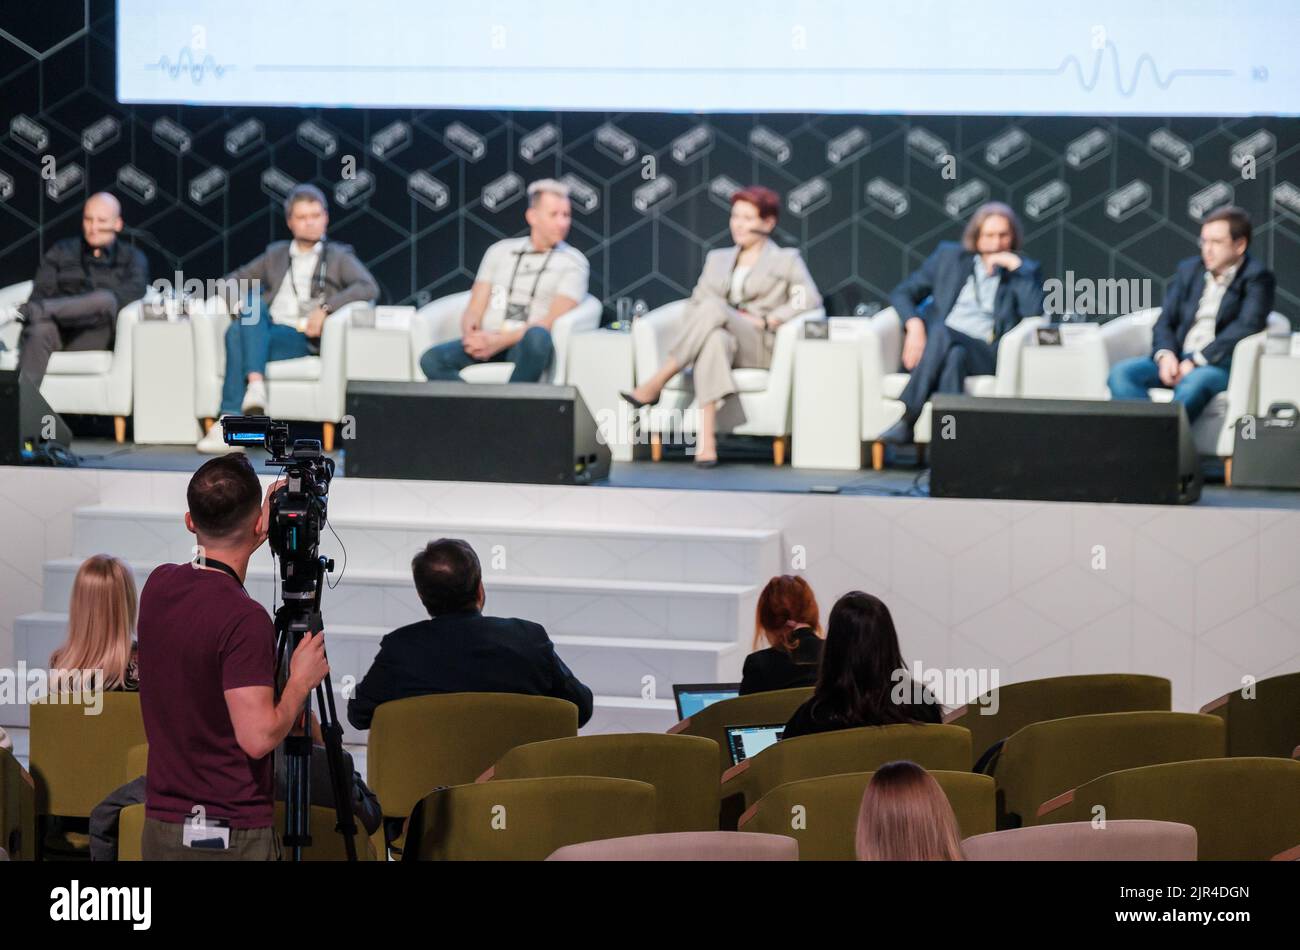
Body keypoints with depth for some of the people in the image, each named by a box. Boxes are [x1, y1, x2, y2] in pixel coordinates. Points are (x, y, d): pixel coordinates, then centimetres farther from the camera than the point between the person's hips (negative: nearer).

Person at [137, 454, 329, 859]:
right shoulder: (246, 619, -19)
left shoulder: (158, 587, 4)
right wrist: (302, 680, -6)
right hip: (233, 836, -7)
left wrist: (259, 536, 31)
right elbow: (258, 737, -22)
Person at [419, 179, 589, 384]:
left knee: (537, 336, -40)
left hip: (528, 345, -3)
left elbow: (553, 321, -6)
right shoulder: (500, 251, 18)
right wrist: (471, 336, -11)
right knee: (432, 359, -27)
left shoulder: (574, 262, 7)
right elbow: (474, 310, 14)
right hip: (488, 342, 3)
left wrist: (500, 341, -17)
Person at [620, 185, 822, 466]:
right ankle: (706, 438, -55)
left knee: (714, 306, -35)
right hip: (724, 340, 3)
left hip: (762, 345, -3)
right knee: (715, 339, -40)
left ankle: (654, 386, -34)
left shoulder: (785, 260, 15)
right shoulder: (718, 258, 29)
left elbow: (809, 298, -2)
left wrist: (764, 321, -12)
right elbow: (696, 302, 20)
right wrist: (695, 330, -3)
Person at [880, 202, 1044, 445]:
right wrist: (914, 323, -4)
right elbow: (901, 293, 17)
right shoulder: (949, 256, 20)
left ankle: (906, 422, -43)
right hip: (938, 343, 1)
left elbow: (1034, 313, -4)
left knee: (943, 332, -36)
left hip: (986, 354, -1)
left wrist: (1016, 266, -5)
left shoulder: (1025, 271, 16)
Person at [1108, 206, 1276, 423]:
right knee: (1121, 373, -21)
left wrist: (1196, 361, -19)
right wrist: (1165, 354, -9)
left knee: (1194, 383, -40)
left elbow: (1247, 326, -13)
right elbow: (1165, 321, 15)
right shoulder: (1188, 270, 19)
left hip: (1221, 364, -6)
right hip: (1176, 359, 6)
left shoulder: (1257, 277, 0)